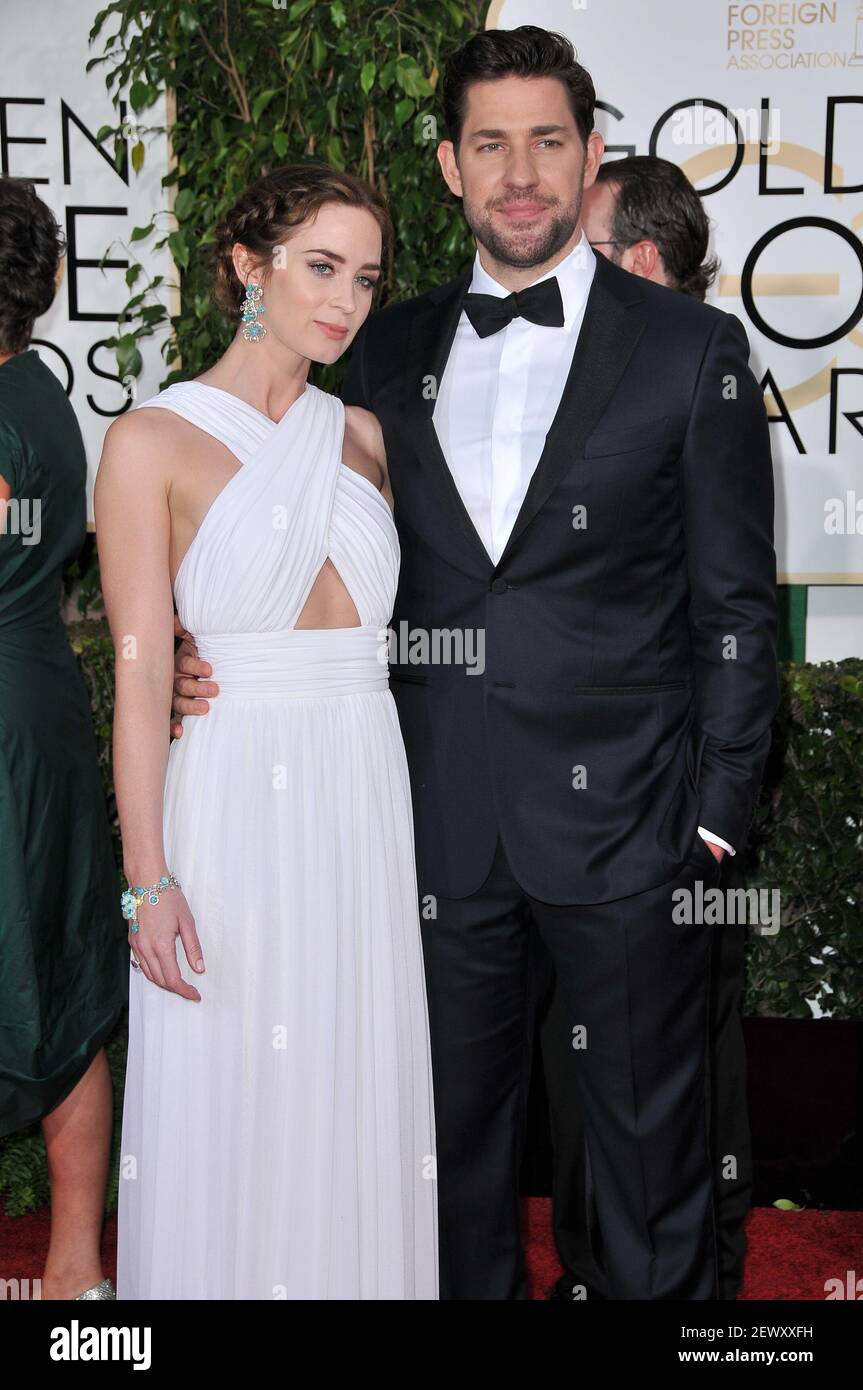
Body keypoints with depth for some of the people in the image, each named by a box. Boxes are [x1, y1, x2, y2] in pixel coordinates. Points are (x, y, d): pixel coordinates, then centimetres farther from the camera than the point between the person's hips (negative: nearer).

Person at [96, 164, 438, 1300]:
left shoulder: (364, 436, 10)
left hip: (365, 796, 4)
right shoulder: (154, 441, -4)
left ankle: (357, 1271, 31)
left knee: (356, 1089, 12)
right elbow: (141, 672, -9)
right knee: (229, 1094, 5)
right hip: (231, 795, -4)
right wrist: (149, 877, -13)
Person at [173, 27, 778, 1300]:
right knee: (458, 1130, 18)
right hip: (443, 823, 3)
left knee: (648, 1137, 12)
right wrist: (227, 658, -4)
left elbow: (736, 606, -2)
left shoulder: (693, 349, -1)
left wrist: (717, 813, -6)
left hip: (624, 821, -3)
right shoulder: (389, 351, 8)